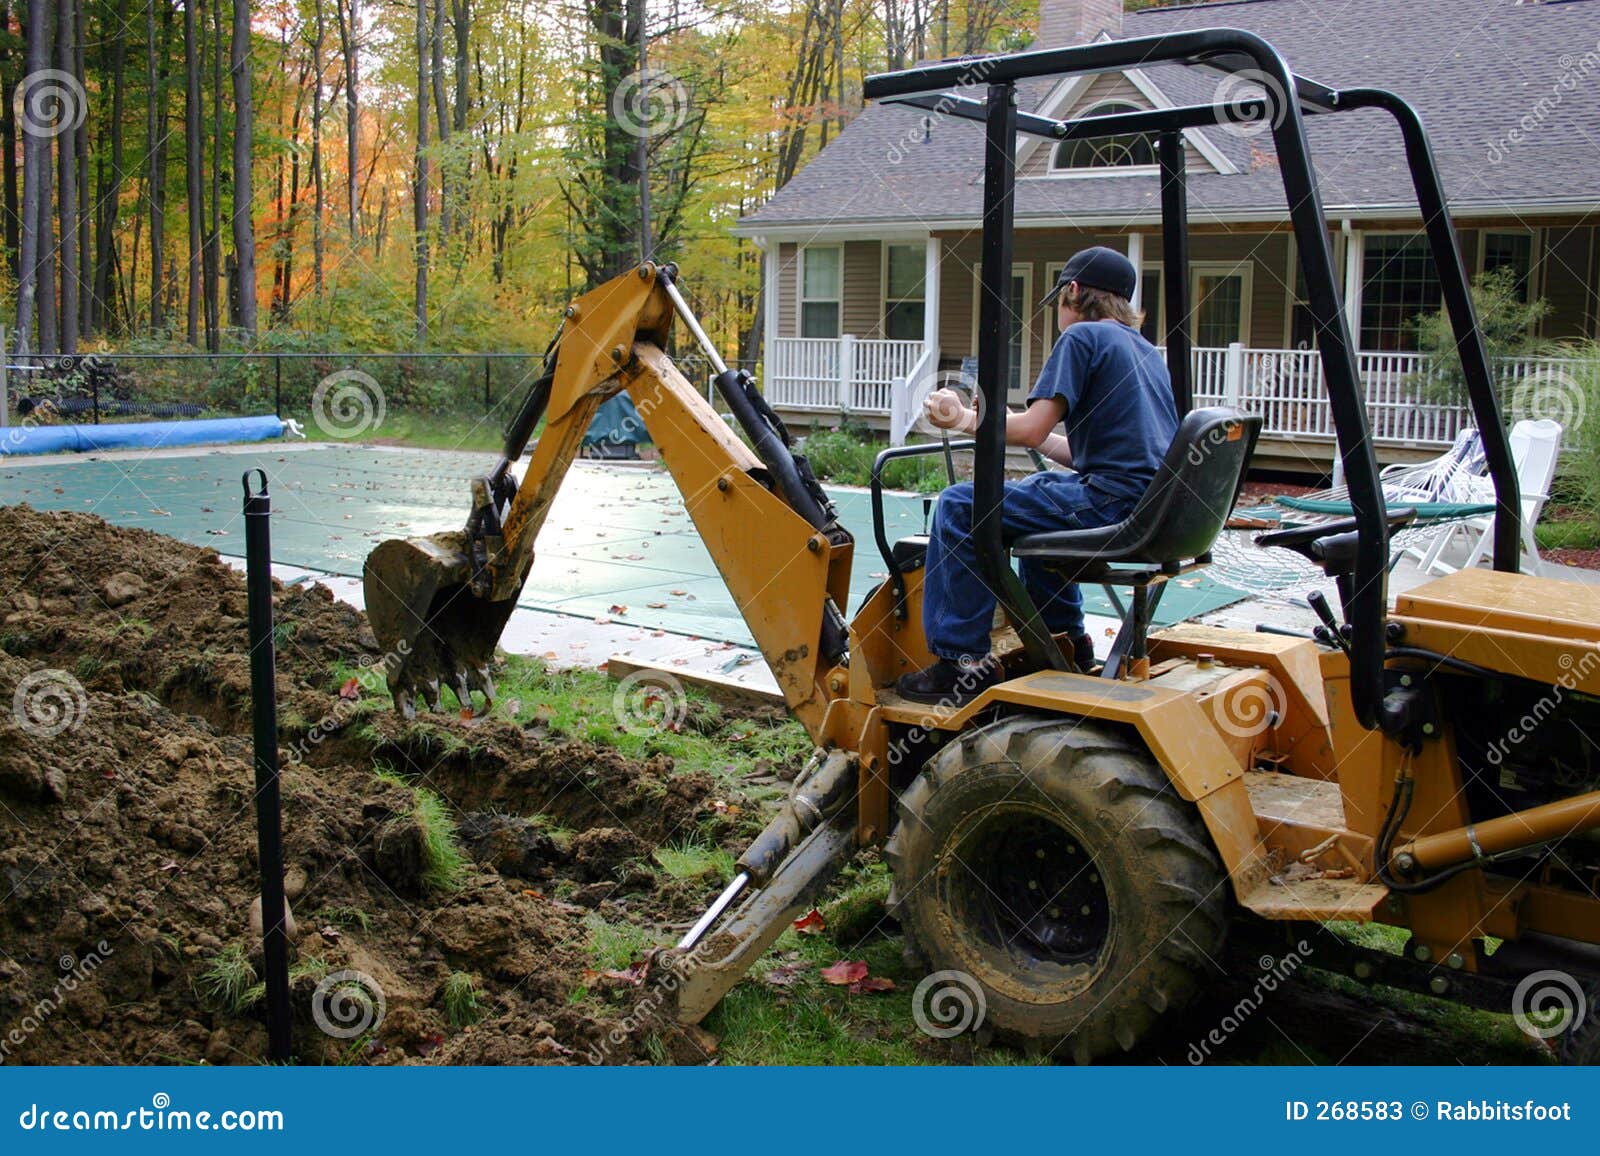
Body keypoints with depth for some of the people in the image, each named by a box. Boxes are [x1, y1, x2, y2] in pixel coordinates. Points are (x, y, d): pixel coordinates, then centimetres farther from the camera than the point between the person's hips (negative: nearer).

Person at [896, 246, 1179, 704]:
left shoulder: (1082, 336, -3)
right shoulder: (1145, 351, 24)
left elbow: (1032, 429, -12)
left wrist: (963, 420, 2)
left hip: (1112, 504, -10)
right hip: (1154, 508, 10)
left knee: (958, 507, -5)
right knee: (1034, 490, 34)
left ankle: (963, 662, -5)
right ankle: (1066, 639, 37)